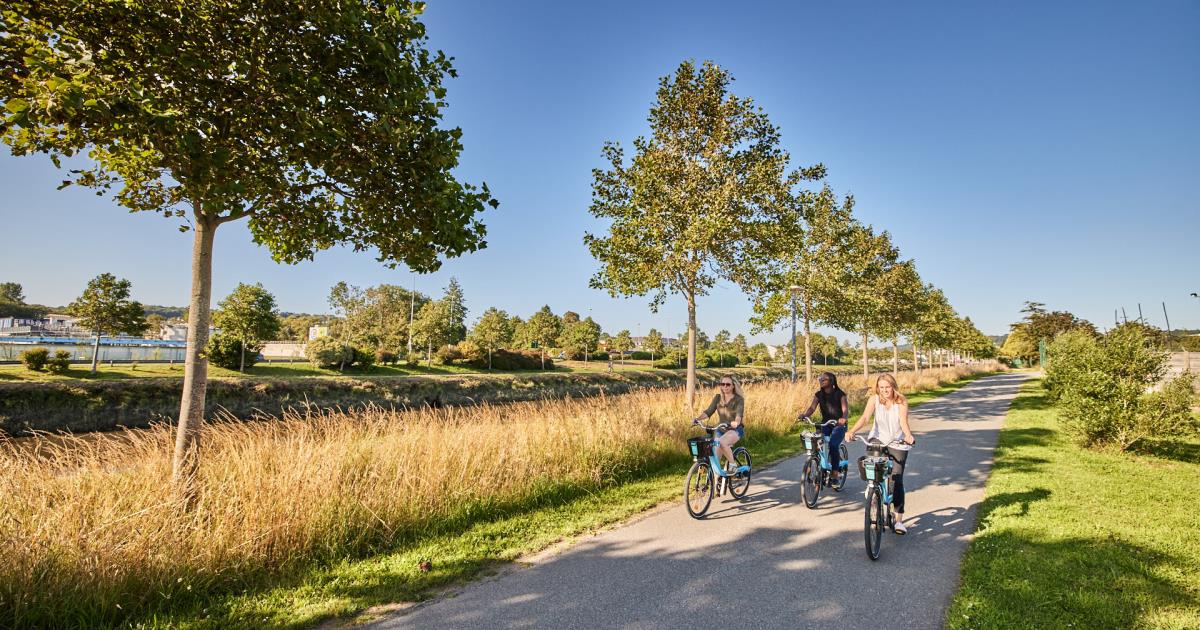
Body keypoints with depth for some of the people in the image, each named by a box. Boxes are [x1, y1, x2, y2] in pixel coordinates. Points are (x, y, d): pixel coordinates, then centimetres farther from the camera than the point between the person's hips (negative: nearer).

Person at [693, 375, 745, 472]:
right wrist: (697, 418, -25)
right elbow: (709, 411, -6)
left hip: (736, 429, -5)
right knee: (716, 454, -9)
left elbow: (739, 413, -25)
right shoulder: (718, 398, 4)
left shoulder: (739, 399, -7)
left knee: (722, 442, -32)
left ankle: (732, 464, -12)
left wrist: (736, 422, -47)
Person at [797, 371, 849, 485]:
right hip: (825, 423, 4)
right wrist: (804, 415, -33)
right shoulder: (819, 394, 1)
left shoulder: (839, 394, -11)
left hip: (839, 424, -4)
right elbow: (812, 408, -11)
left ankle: (834, 474, -12)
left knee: (833, 445, -24)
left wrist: (844, 418, -45)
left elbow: (845, 409, -21)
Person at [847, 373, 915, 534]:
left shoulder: (901, 401, -9)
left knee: (897, 480, -6)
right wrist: (851, 431, -37)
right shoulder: (874, 400, -7)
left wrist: (908, 436, -44)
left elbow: (903, 421, -24)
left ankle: (899, 520, 4)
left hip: (897, 444, -1)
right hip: (877, 441, 1)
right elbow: (864, 417, -19)